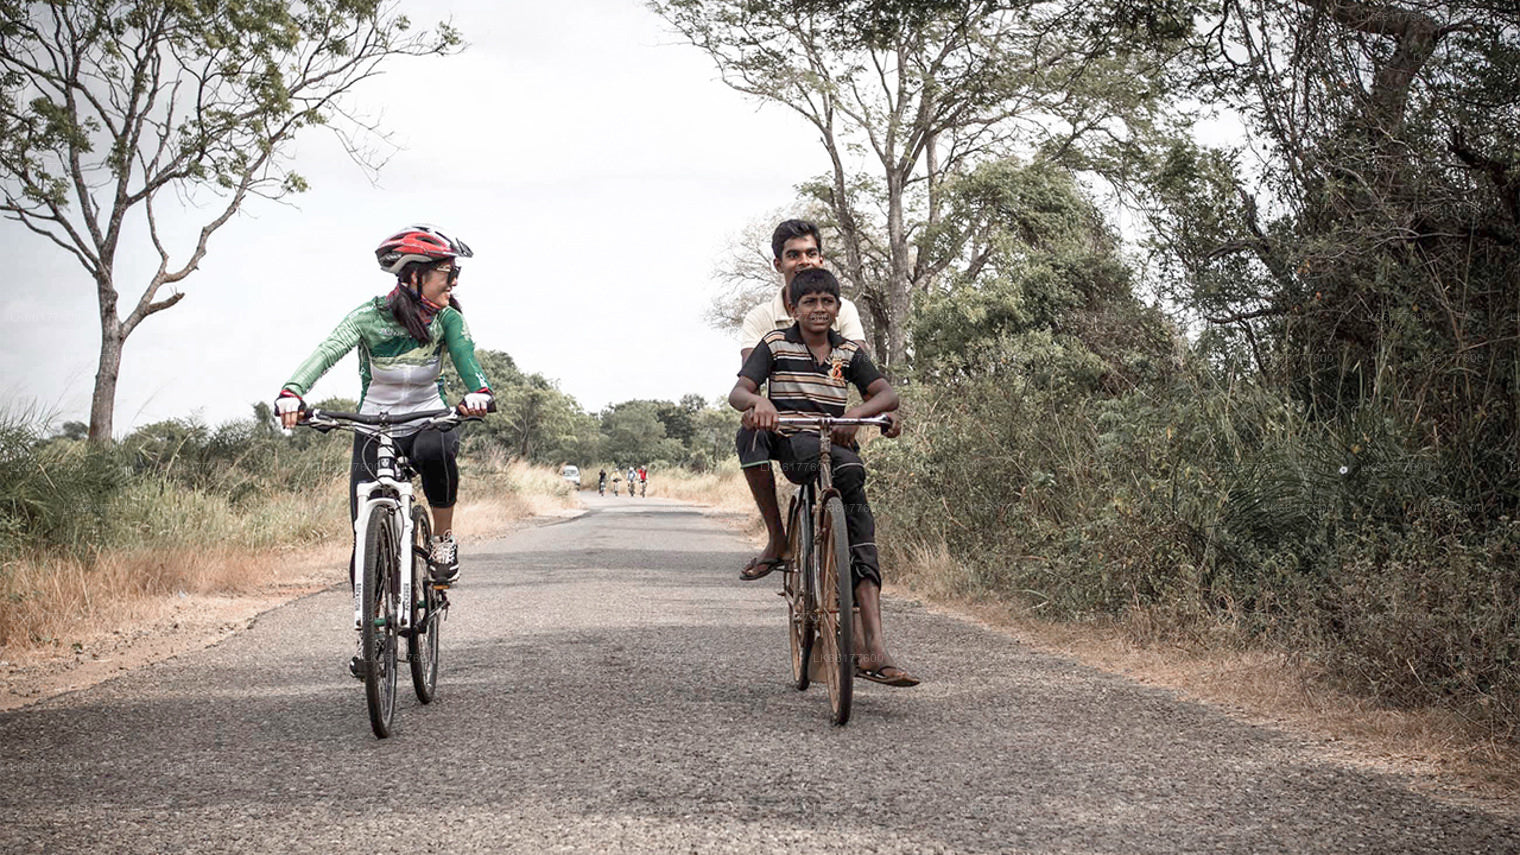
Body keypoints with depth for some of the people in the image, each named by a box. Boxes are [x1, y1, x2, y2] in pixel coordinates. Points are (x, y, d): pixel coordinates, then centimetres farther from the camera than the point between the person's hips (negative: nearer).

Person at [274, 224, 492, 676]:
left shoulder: (447, 317, -8)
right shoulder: (371, 315, -14)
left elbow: (465, 354, -24)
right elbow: (328, 351, -27)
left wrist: (478, 391, -48)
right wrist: (292, 391, -46)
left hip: (429, 422, 0)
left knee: (436, 451, -38)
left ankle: (443, 540, -13)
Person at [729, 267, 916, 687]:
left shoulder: (849, 351, 14)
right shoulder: (776, 344, 6)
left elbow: (887, 394, 2)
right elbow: (738, 391, -4)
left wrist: (857, 412, -21)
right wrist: (759, 402, -29)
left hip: (836, 442, 3)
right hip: (790, 442, -3)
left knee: (859, 521, -18)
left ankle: (873, 648, -27)